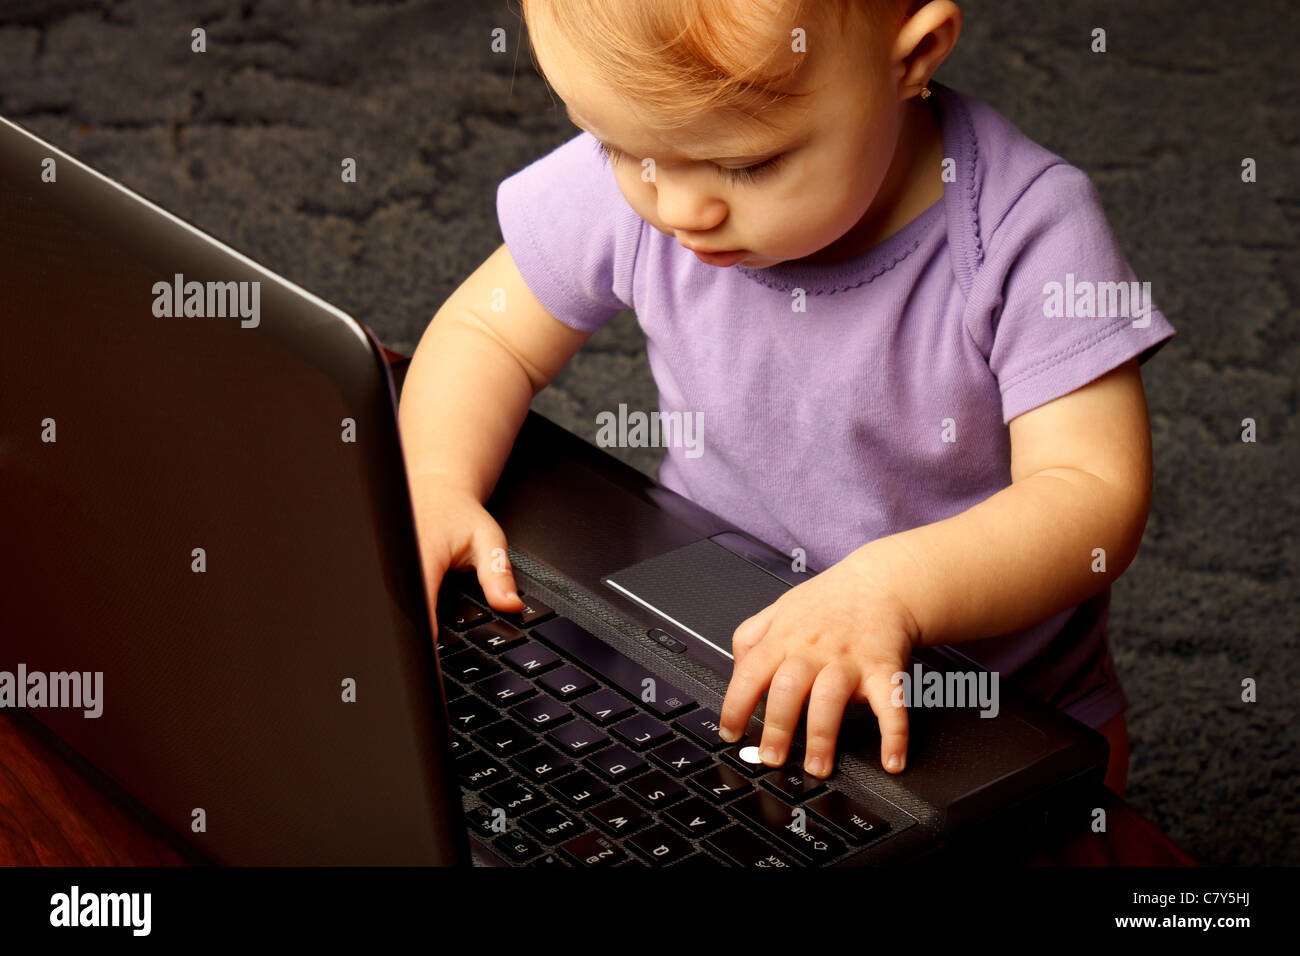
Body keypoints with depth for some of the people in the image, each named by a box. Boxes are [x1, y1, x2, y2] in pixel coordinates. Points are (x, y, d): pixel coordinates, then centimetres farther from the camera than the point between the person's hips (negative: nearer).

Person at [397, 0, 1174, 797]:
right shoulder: (622, 191, -13)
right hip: (705, 673, 3)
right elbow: (487, 332, 4)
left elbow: (1096, 496, -26)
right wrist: (437, 483, -16)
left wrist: (891, 588, -43)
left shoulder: (1028, 230, -23)